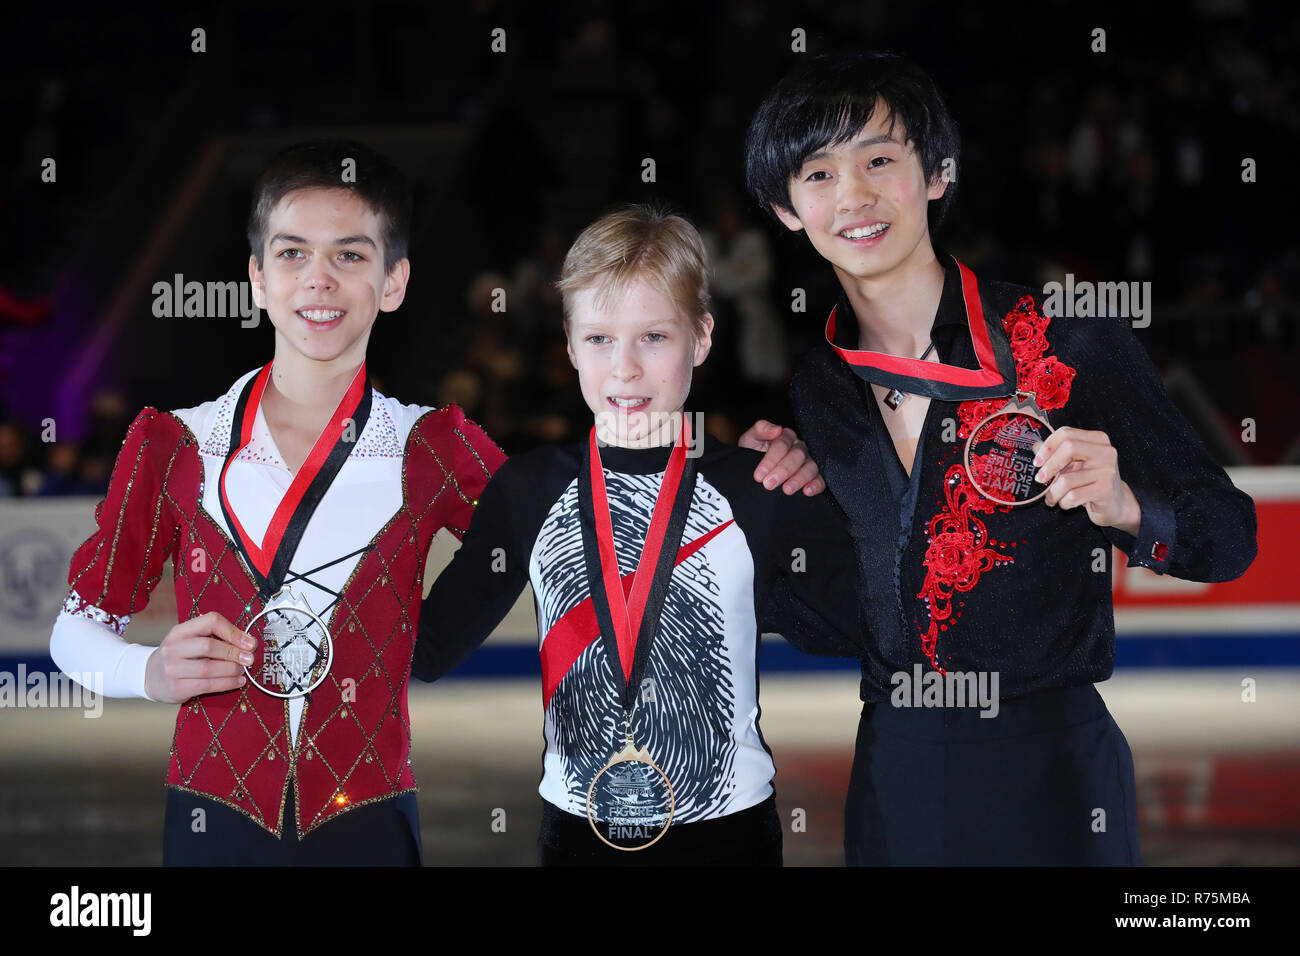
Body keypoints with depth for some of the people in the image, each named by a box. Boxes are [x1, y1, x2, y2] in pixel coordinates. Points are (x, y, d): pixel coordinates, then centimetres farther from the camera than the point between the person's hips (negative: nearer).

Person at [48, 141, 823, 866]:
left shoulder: (433, 450, 2)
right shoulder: (173, 445, 1)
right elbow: (79, 626, 9)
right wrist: (152, 672, -13)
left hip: (367, 829, 0)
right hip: (213, 826, 0)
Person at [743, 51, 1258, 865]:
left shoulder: (1073, 343, -10)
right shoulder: (811, 385, 4)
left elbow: (1232, 538, -6)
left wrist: (1124, 508, -25)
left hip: (1050, 773, -4)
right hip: (890, 777, 4)